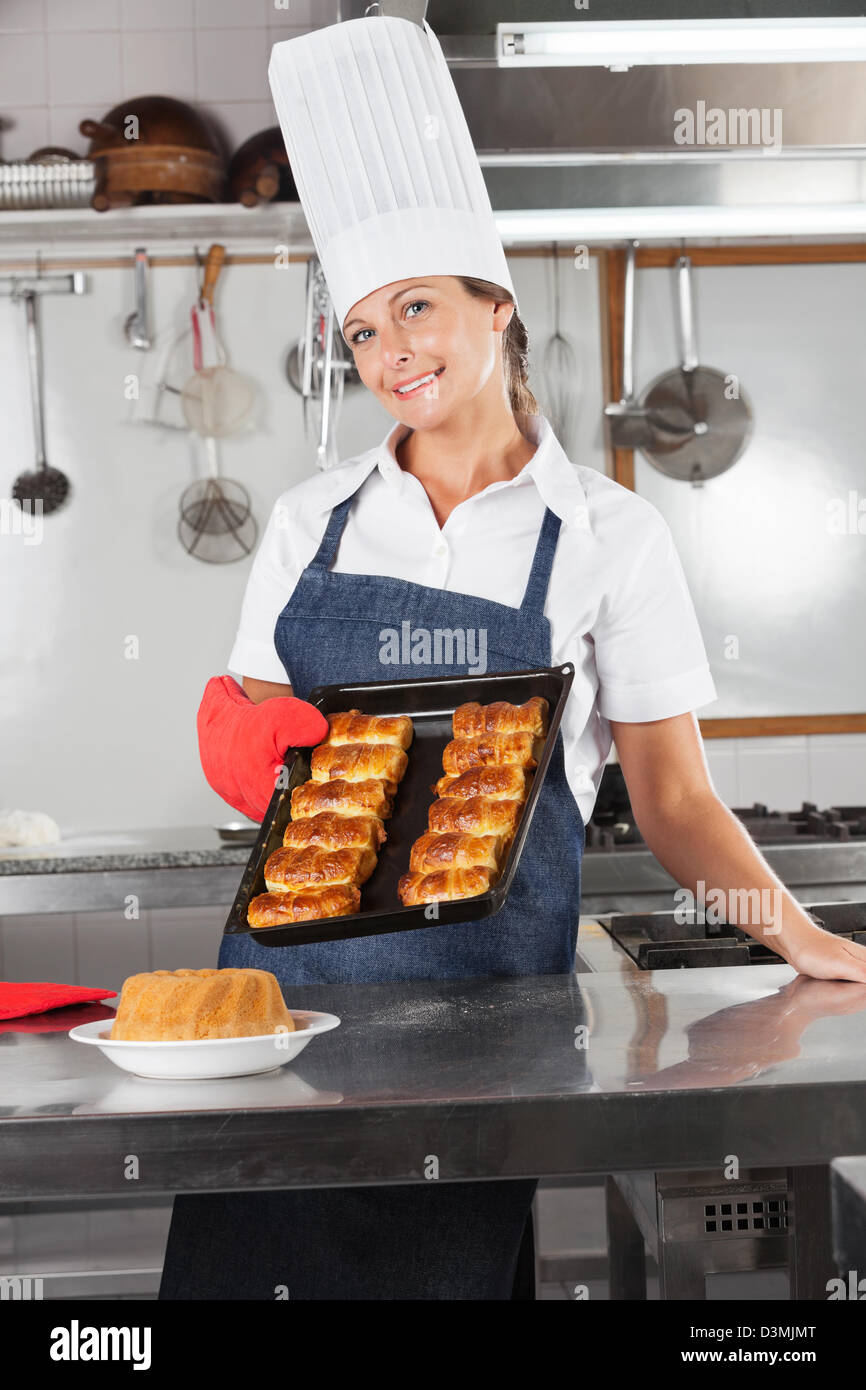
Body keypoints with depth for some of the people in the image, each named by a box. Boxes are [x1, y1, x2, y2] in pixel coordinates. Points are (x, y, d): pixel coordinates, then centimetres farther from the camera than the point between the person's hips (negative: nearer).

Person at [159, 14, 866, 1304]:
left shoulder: (610, 534, -1)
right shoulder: (311, 521, 8)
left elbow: (673, 801, 1)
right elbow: (249, 743, 14)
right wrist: (254, 750, -9)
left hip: (490, 967, -2)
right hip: (297, 944, 3)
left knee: (443, 1265, 4)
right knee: (243, 1251, 3)